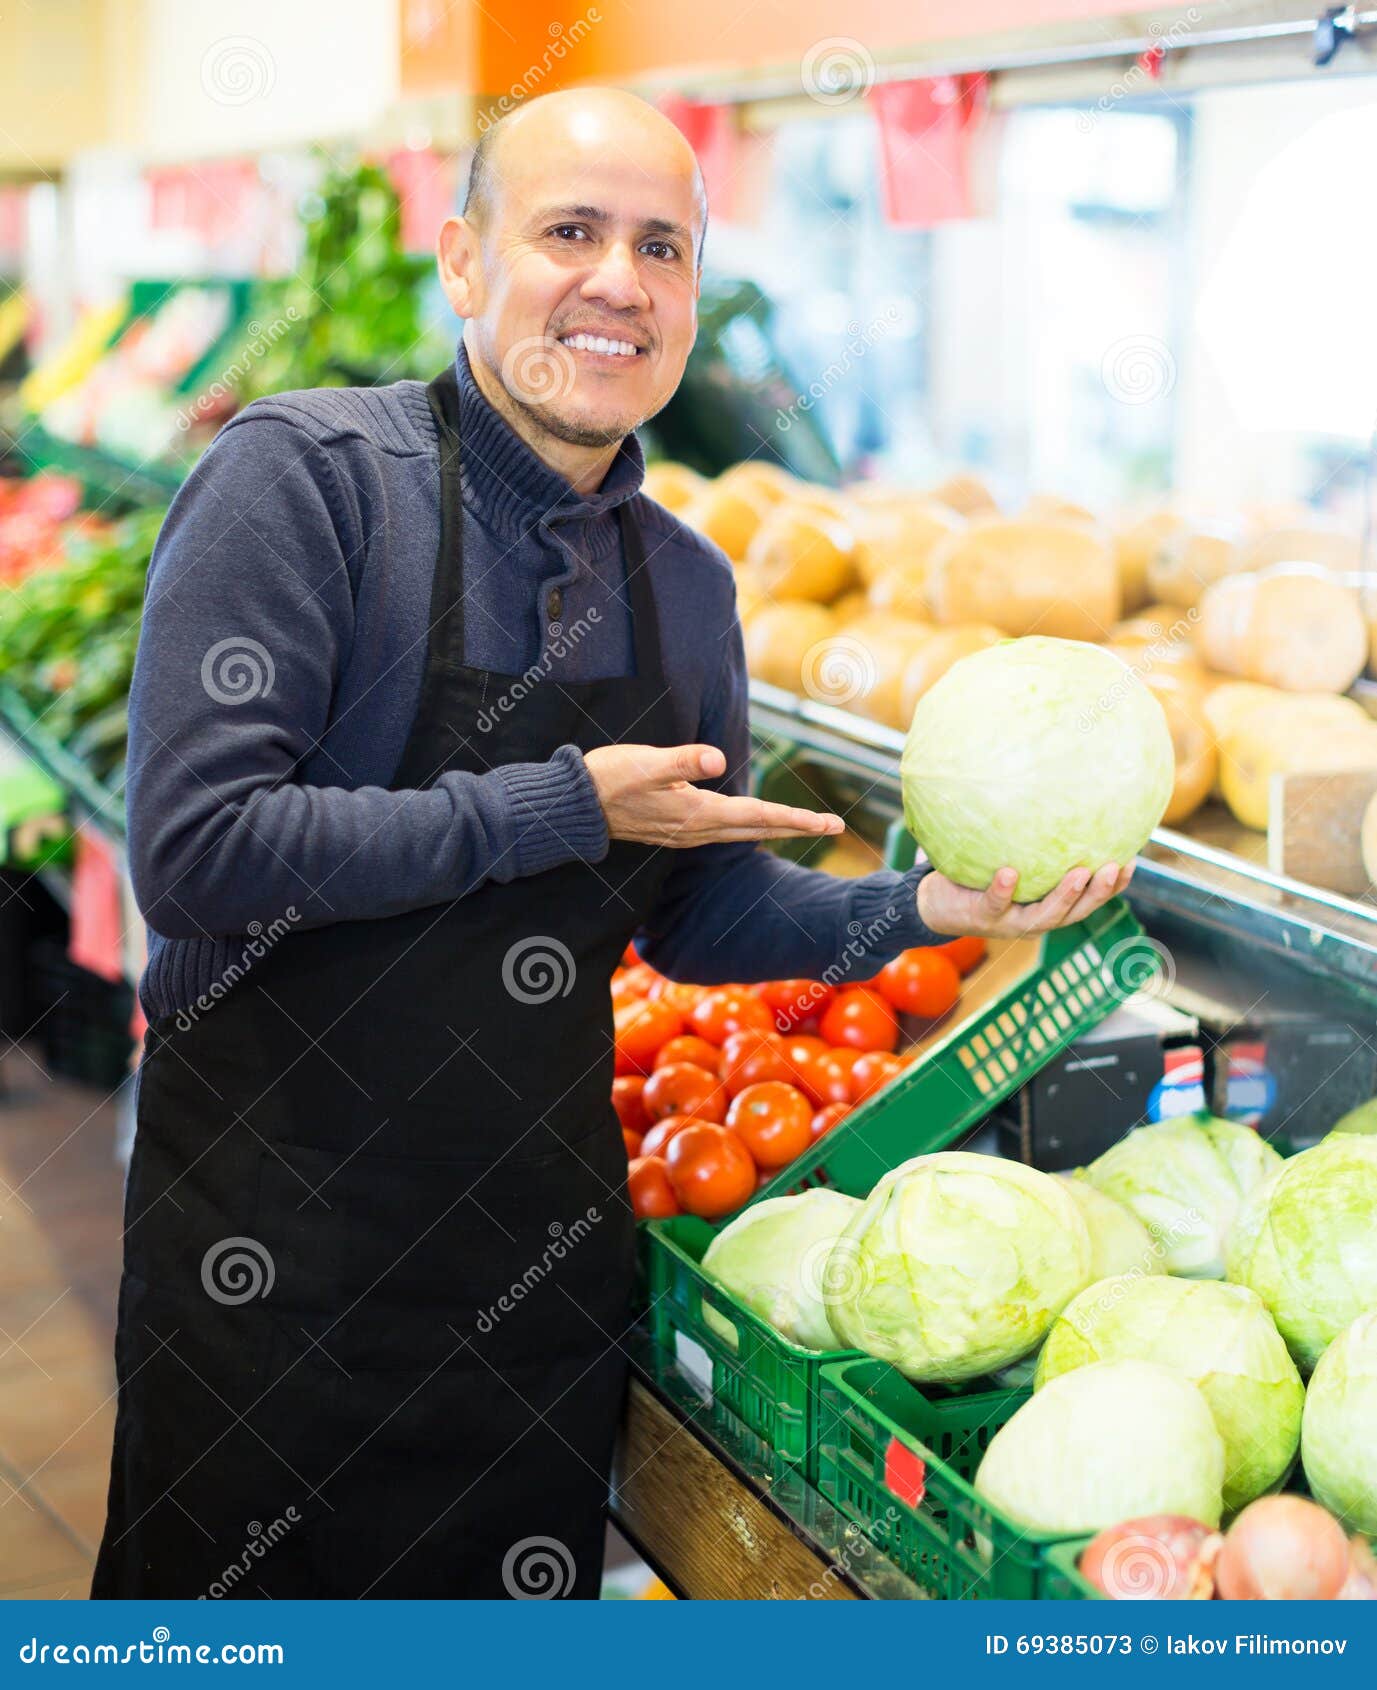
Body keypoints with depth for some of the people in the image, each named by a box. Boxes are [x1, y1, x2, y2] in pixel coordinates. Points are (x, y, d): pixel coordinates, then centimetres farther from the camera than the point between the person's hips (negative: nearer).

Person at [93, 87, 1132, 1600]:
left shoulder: (687, 581, 5)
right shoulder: (306, 474, -14)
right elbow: (196, 850, -23)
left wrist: (917, 912, -4)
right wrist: (562, 810, -21)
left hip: (543, 1238, 5)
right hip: (274, 1241, -5)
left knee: (523, 1583, 19)